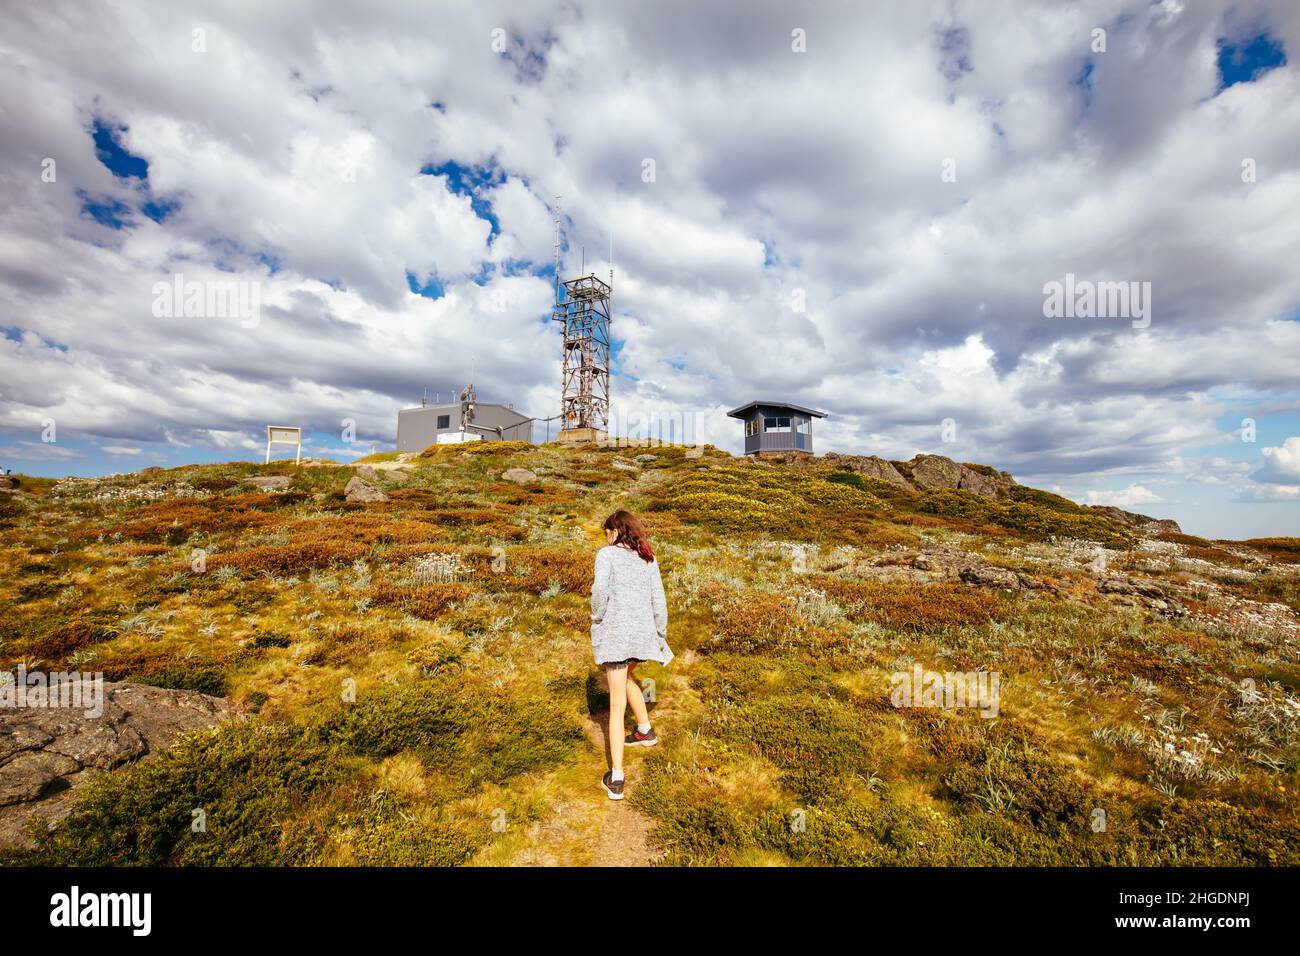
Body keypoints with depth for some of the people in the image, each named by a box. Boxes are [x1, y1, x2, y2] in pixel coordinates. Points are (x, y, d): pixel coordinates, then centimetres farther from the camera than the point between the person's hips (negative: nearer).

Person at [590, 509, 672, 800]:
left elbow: (599, 590, -19)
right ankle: (645, 732, 43)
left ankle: (616, 779, 8)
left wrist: (597, 620, -2)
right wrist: (661, 635, 16)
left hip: (615, 632, -4)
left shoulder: (607, 554, -4)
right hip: (643, 631, 5)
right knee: (627, 676, 33)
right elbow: (658, 600, 7)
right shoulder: (648, 558, 9)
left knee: (617, 704, 4)